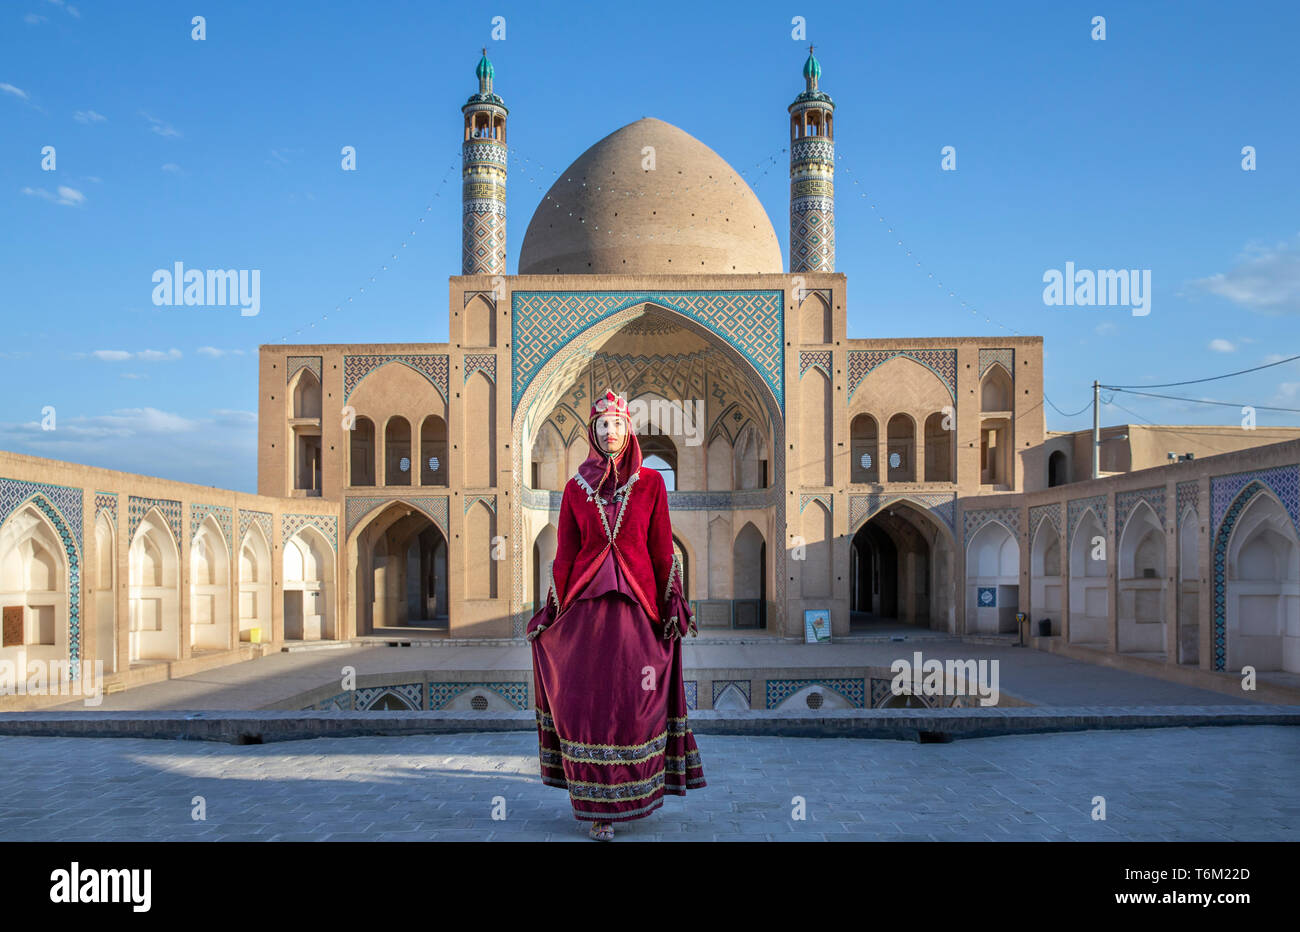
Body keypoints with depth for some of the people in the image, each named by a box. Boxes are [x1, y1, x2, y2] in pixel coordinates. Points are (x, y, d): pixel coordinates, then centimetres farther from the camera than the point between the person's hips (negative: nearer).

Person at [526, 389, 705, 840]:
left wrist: (671, 608, 1)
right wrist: (556, 613, 5)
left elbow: (662, 549, 5)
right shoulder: (576, 488, 7)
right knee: (588, 702, -2)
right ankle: (599, 806, 9)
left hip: (637, 604, 0)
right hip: (586, 606, 1)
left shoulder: (650, 483, 5)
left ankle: (636, 792, 23)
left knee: (637, 703, 1)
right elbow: (564, 554, 8)